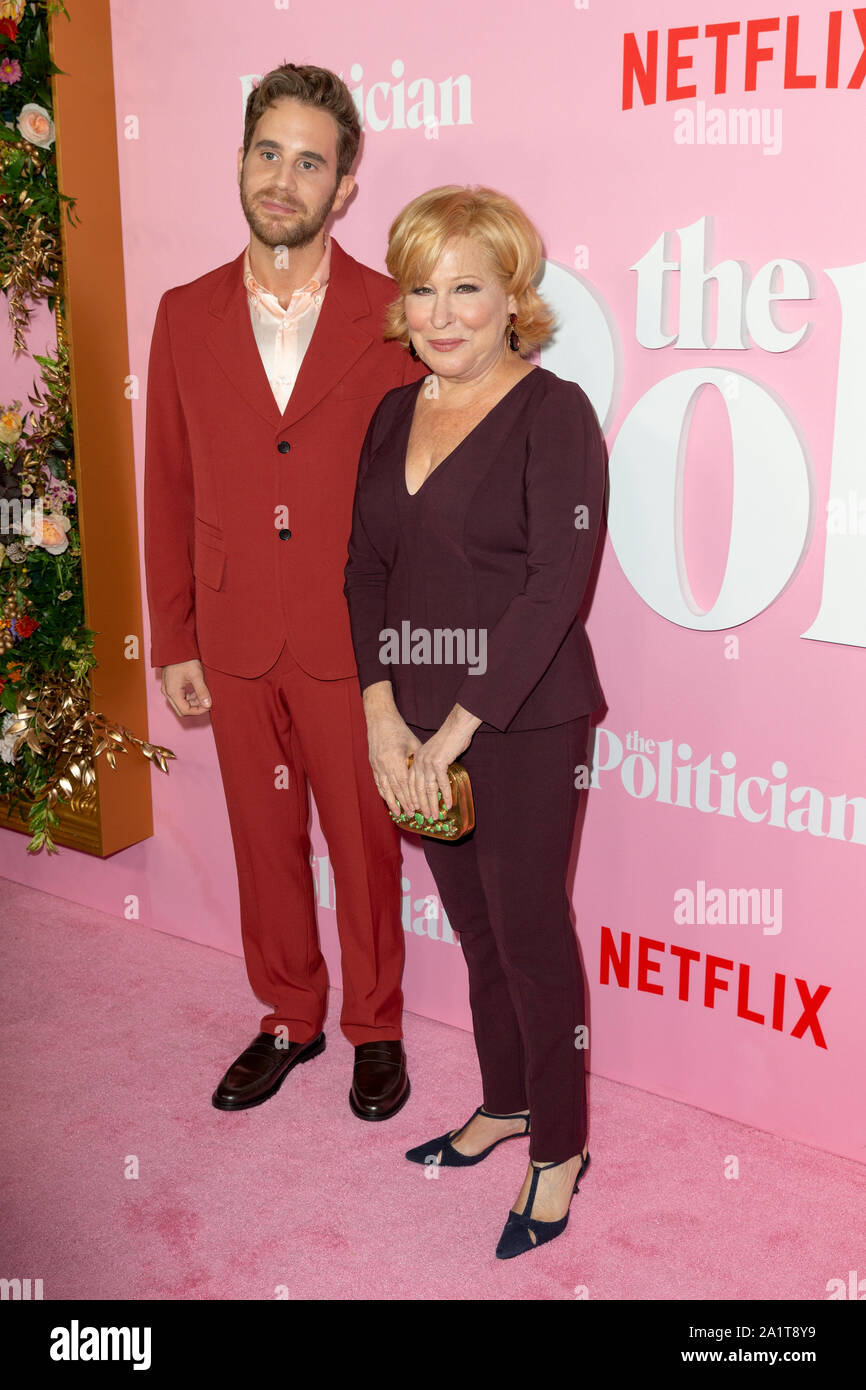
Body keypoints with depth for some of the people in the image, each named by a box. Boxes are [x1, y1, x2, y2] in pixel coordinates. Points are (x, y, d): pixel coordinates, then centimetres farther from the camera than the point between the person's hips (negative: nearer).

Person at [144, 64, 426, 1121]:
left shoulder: (391, 317, -4)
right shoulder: (186, 316, 4)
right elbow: (170, 490, 6)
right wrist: (173, 643, 4)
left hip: (354, 640, -2)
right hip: (236, 639, 3)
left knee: (365, 844, 10)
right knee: (264, 842, 16)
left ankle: (375, 1027, 32)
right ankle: (289, 1018, 36)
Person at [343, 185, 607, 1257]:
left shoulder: (554, 414, -11)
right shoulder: (394, 415, 9)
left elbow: (556, 587, -17)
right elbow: (365, 568, 9)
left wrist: (453, 731, -18)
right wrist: (382, 713, -4)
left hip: (523, 727, -6)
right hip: (417, 727, 6)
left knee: (531, 932, 5)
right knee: (475, 926, 18)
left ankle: (559, 1148, 24)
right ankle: (503, 1102, 38)